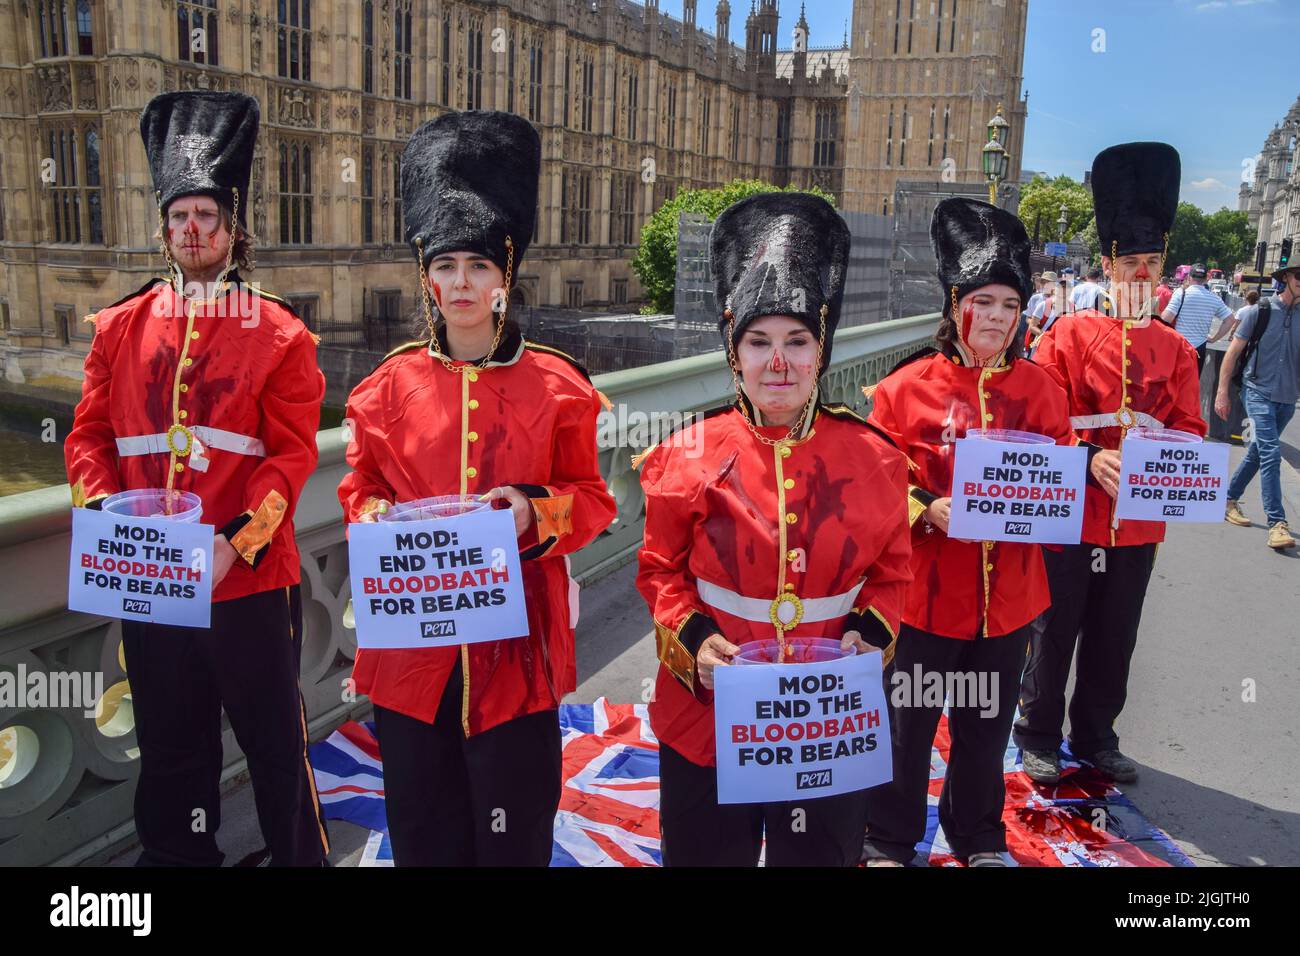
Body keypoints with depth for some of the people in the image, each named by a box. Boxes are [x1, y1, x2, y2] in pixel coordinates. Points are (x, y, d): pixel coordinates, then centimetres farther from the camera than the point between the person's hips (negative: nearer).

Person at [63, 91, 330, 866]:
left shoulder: (280, 335, -4)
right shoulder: (121, 327, 7)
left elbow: (292, 456, -9)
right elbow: (90, 436, 8)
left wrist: (235, 542, -20)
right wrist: (103, 511, -10)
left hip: (252, 582, -3)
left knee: (275, 739, 9)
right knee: (171, 746, 17)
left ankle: (300, 854, 28)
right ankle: (177, 857, 36)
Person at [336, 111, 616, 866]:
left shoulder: (556, 385, -4)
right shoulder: (390, 385, 1)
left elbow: (593, 500, 1)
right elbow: (360, 488, 12)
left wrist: (536, 512, -18)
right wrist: (377, 518, -10)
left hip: (515, 643, -2)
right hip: (412, 644, 2)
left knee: (515, 830, 12)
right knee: (424, 831, 16)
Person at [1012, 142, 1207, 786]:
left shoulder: (1176, 349, 6)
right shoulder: (1069, 335, -6)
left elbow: (1191, 431, 5)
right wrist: (1091, 458, -25)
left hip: (1138, 523, 4)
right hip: (1071, 515, -3)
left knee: (1114, 642, 16)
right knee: (1055, 635, 9)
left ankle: (1096, 737, 34)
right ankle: (1039, 737, 27)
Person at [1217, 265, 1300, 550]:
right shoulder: (1260, 311, -5)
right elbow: (1233, 351, -2)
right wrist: (1222, 392, -5)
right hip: (1258, 391, -4)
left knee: (1258, 451, 14)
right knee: (1270, 453, -14)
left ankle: (1229, 500, 31)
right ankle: (1277, 522, -13)